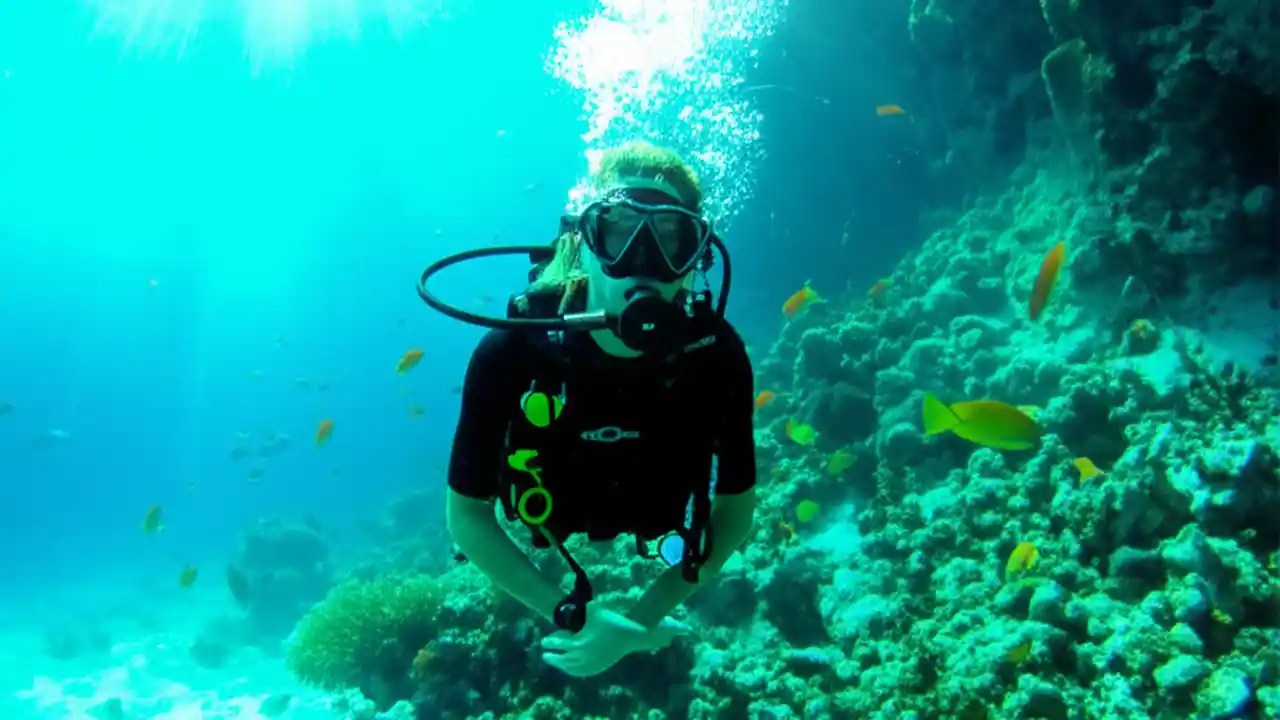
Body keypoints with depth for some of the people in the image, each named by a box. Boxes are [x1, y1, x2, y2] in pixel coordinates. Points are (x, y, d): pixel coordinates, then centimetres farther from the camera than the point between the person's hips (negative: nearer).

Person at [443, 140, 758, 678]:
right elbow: (465, 514, -27)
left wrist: (641, 620, -27)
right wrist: (575, 617, -31)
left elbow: (736, 508, -22)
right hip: (548, 530, -1)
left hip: (656, 531, 1)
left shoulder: (715, 352, -35)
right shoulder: (514, 350, -39)